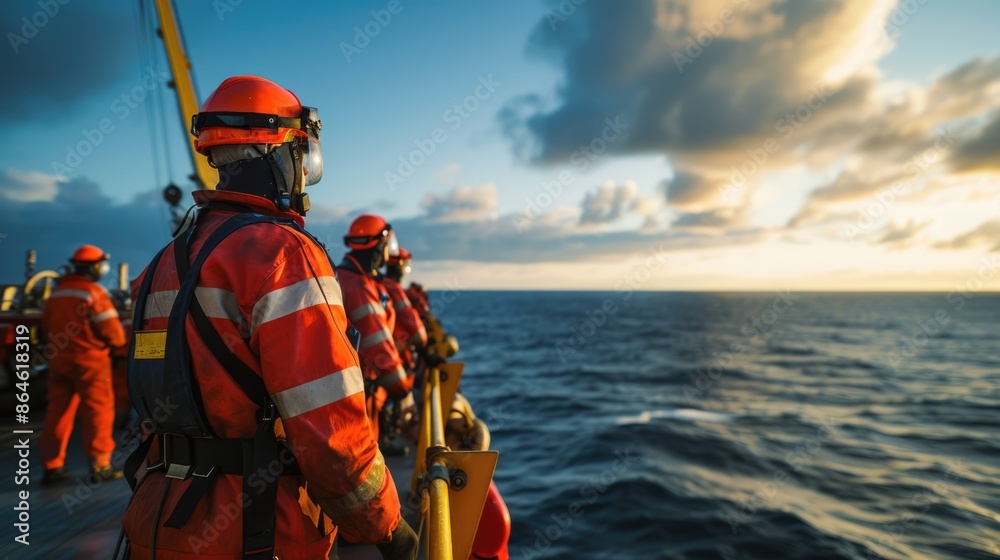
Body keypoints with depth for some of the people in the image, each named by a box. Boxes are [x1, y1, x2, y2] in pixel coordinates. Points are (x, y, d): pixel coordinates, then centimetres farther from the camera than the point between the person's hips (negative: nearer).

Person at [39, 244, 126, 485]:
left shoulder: (56, 292, 11)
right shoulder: (94, 292, -13)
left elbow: (46, 326, 16)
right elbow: (113, 332, -15)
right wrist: (118, 340, 5)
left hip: (59, 359, 7)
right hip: (89, 360, -7)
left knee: (58, 411, 11)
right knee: (98, 411, 0)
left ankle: (52, 466, 14)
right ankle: (100, 464, 3)